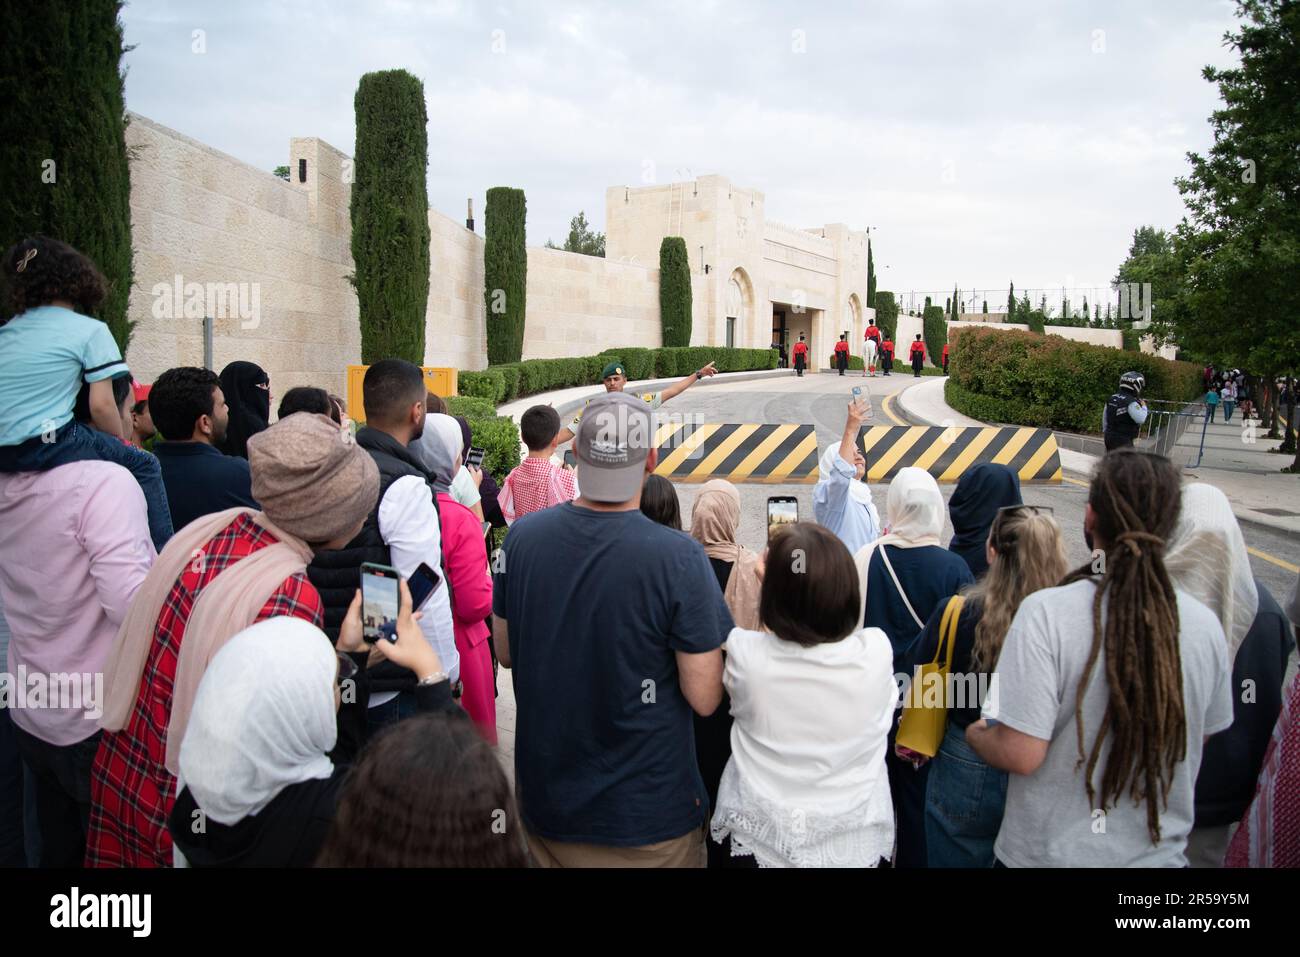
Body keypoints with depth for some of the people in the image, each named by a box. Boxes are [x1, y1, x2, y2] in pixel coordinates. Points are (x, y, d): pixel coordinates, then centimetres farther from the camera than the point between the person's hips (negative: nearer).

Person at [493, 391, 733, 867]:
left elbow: (506, 652, 2)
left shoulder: (521, 536, -11)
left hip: (546, 798, 3)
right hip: (649, 812, -3)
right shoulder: (679, 557, -23)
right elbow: (704, 698, -18)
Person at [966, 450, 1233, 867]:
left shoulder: (1046, 613, -24)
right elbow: (1203, 735, 6)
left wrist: (975, 735, -3)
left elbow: (1021, 754, -24)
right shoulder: (1205, 625, -10)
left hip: (1052, 852, -4)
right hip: (1160, 852, 4)